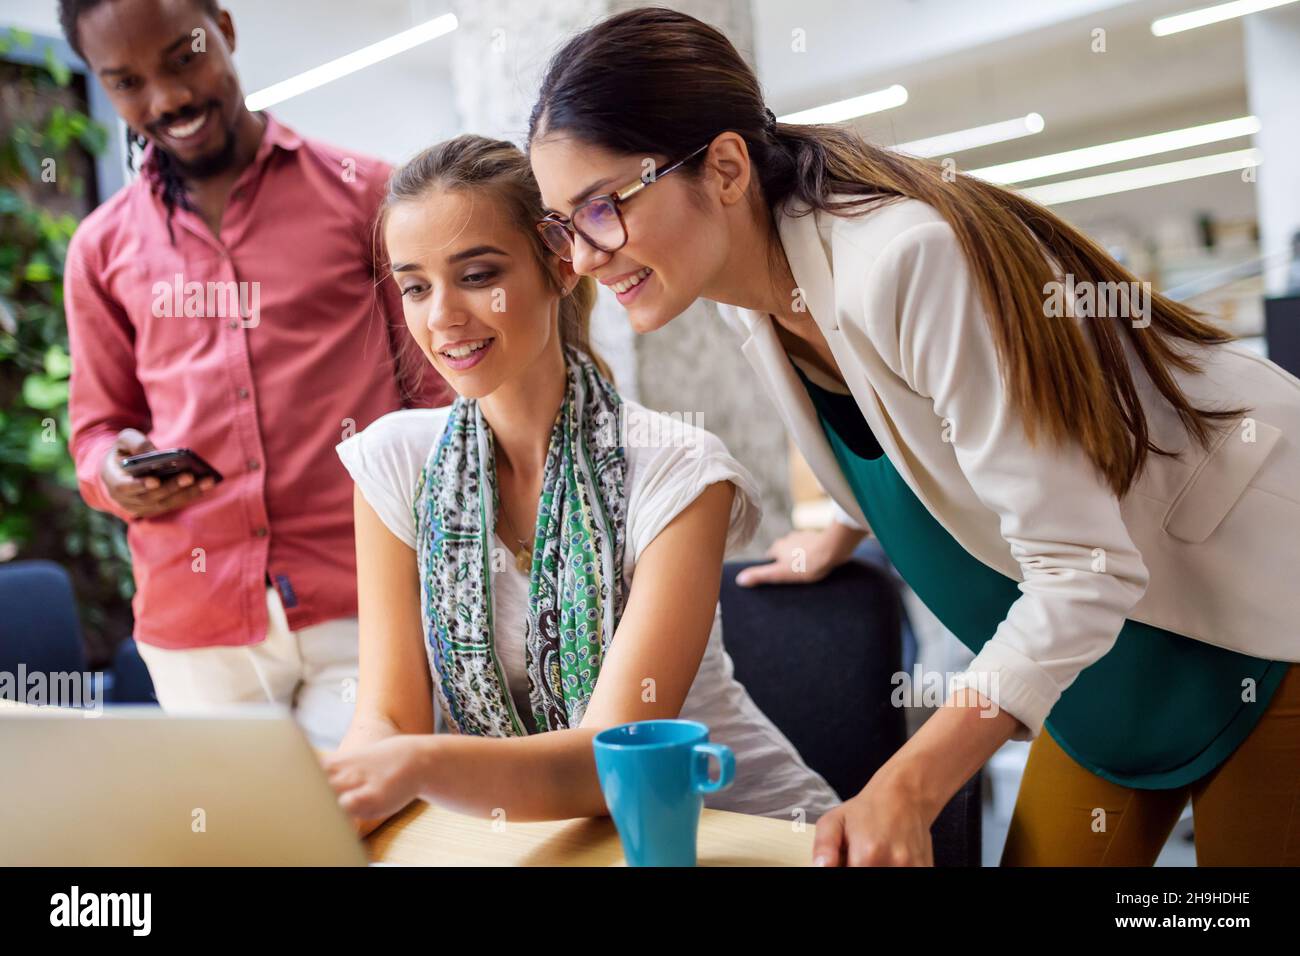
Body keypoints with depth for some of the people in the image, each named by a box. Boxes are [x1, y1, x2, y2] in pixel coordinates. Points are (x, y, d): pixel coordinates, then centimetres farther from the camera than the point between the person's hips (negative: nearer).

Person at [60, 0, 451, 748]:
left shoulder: (362, 193, 4)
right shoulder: (104, 248, 12)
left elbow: (436, 393, 5)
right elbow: (98, 427, 19)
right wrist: (114, 474, -5)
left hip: (364, 603, -2)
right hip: (194, 626, 3)